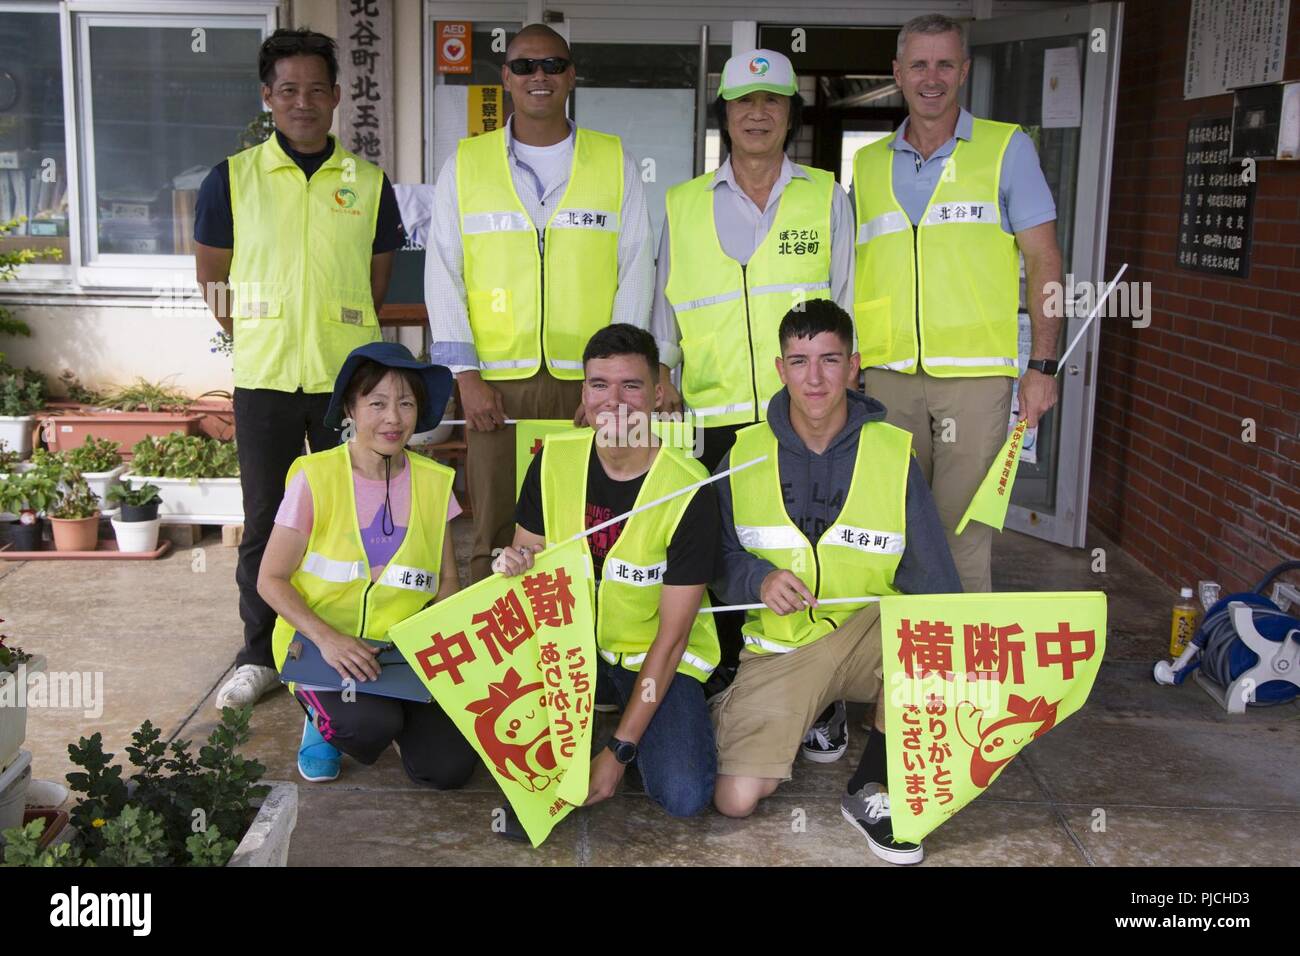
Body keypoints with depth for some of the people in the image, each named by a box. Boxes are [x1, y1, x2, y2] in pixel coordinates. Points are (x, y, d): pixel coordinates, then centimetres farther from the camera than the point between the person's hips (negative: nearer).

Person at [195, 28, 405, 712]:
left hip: (348, 375, 1)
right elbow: (211, 276, 8)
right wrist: (259, 339, 5)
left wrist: (336, 334, 8)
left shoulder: (369, 184, 5)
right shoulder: (232, 178, 2)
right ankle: (258, 655, 19)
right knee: (265, 520, 7)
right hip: (264, 378, 0)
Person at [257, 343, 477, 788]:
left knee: (449, 767, -15)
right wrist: (326, 637, -22)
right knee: (371, 725, -33)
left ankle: (389, 712, 18)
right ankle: (324, 716, 5)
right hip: (323, 648, -3)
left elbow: (447, 583, 8)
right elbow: (271, 580, -7)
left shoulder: (433, 482, 1)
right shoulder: (316, 477, -11)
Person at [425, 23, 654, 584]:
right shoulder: (465, 164, 9)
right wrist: (465, 375, -3)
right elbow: (443, 274, 6)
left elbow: (636, 271, 5)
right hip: (496, 382, 0)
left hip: (589, 382, 0)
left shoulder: (615, 163, 8)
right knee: (494, 535, 4)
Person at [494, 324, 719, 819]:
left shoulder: (689, 490, -20)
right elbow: (529, 559, 3)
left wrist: (618, 751, -18)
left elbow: (671, 637, -17)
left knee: (683, 797, -23)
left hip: (654, 656, -2)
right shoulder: (554, 458, -9)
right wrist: (515, 563, -25)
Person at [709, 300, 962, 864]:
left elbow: (932, 578, -5)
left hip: (866, 636, 0)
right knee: (736, 799, -17)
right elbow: (721, 560, 6)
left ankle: (870, 791, -14)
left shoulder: (894, 453, -5)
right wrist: (758, 580, -17)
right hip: (779, 646, 0)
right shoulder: (744, 455, -1)